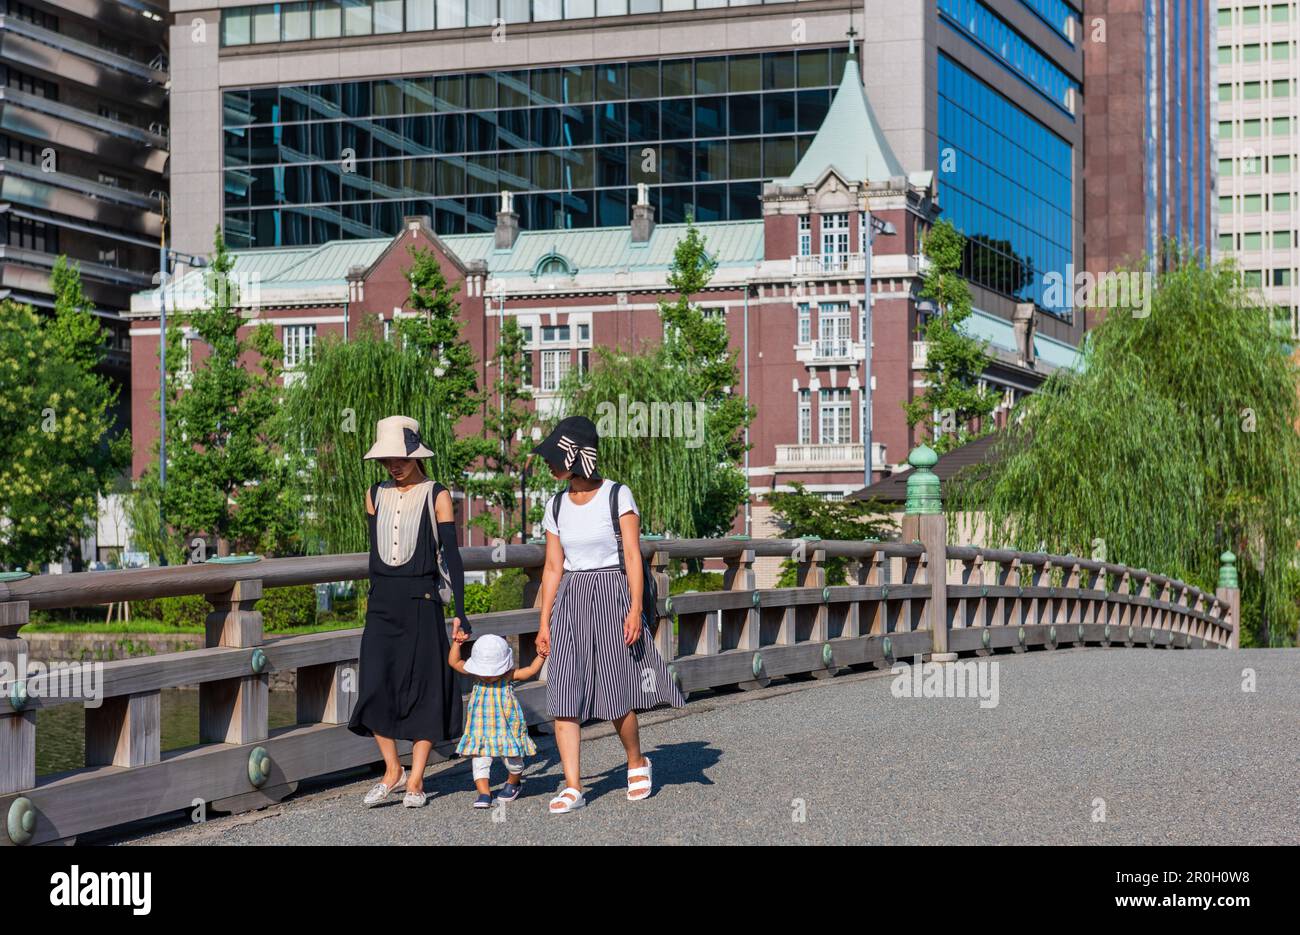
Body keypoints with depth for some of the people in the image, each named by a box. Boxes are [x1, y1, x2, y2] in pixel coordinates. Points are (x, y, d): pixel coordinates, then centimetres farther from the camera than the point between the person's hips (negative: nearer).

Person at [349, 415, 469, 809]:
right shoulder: (375, 495, 9)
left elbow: (452, 555, -4)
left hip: (422, 602, -3)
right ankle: (392, 770, 7)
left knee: (423, 688, 0)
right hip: (382, 602, 3)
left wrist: (460, 613, -9)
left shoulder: (436, 496, -2)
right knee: (375, 687, -7)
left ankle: (415, 780, 7)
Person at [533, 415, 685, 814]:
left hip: (612, 598, -4)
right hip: (570, 603, 4)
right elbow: (553, 568, 10)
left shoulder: (618, 496, -4)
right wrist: (544, 623, 6)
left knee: (616, 697, -2)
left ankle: (636, 761, 25)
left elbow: (633, 556, -7)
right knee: (564, 696, -7)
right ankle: (573, 787, -5)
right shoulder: (556, 507, 9)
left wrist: (635, 609, -15)